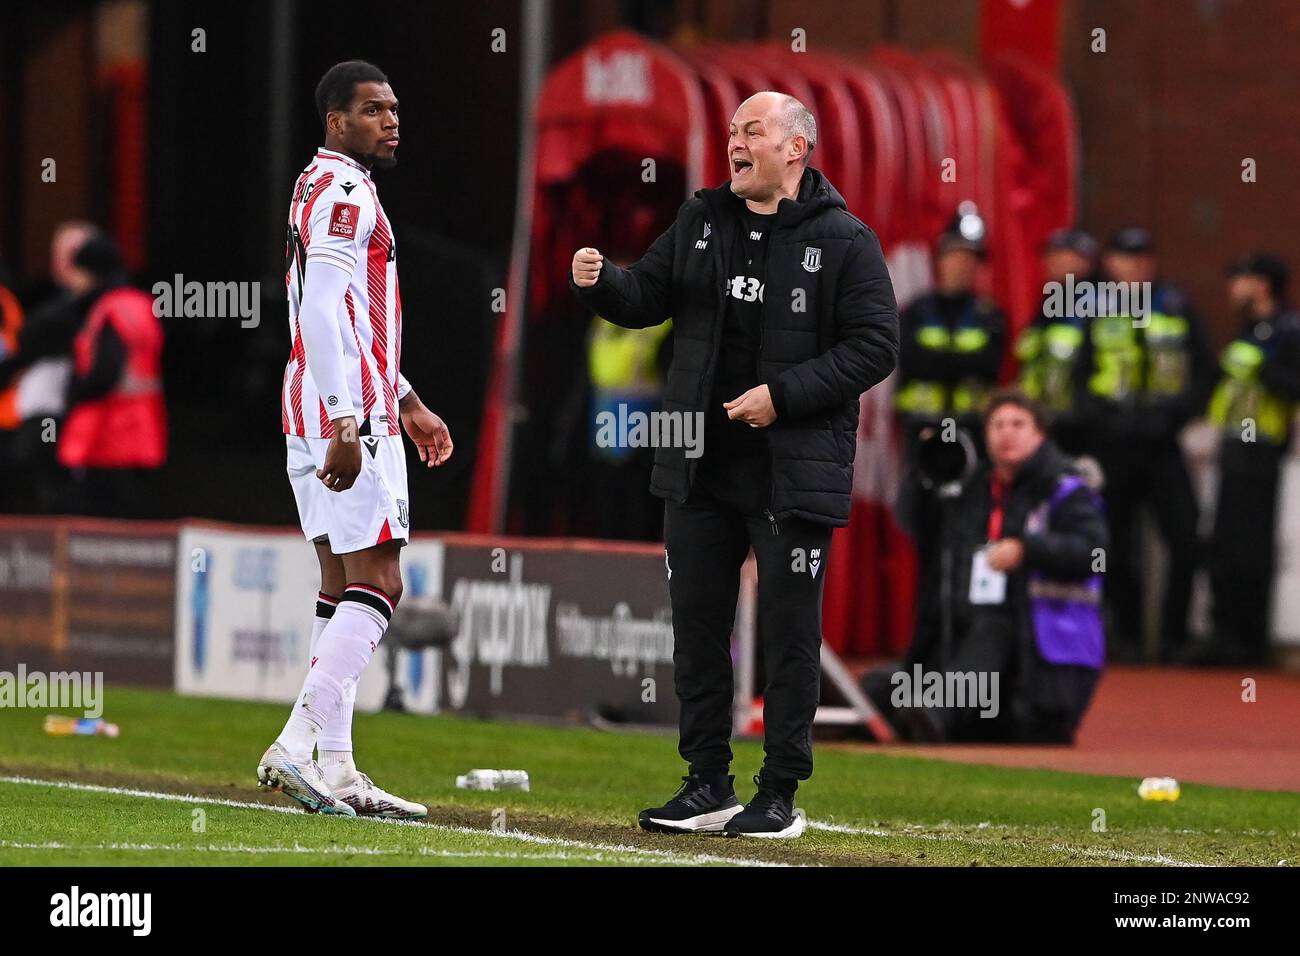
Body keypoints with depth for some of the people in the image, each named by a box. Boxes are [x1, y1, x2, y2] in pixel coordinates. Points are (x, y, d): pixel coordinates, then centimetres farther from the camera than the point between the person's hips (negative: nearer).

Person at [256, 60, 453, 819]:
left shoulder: (327, 189, 21)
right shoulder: (344, 193, -12)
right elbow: (324, 315, -21)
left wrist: (408, 404, 30)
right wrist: (346, 427, -25)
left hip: (316, 415, 10)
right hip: (347, 414, -10)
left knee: (344, 586, 9)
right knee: (377, 586, -11)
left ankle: (335, 768, 8)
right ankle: (299, 745, -16)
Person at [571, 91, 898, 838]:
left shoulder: (843, 241, -6)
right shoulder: (702, 222, 10)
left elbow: (875, 347, -10)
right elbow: (648, 298, 15)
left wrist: (784, 395, -16)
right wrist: (600, 282, -7)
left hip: (794, 473, -5)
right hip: (701, 467, 6)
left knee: (790, 634, 0)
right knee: (697, 624, 9)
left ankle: (781, 795, 7)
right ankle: (708, 784, 18)